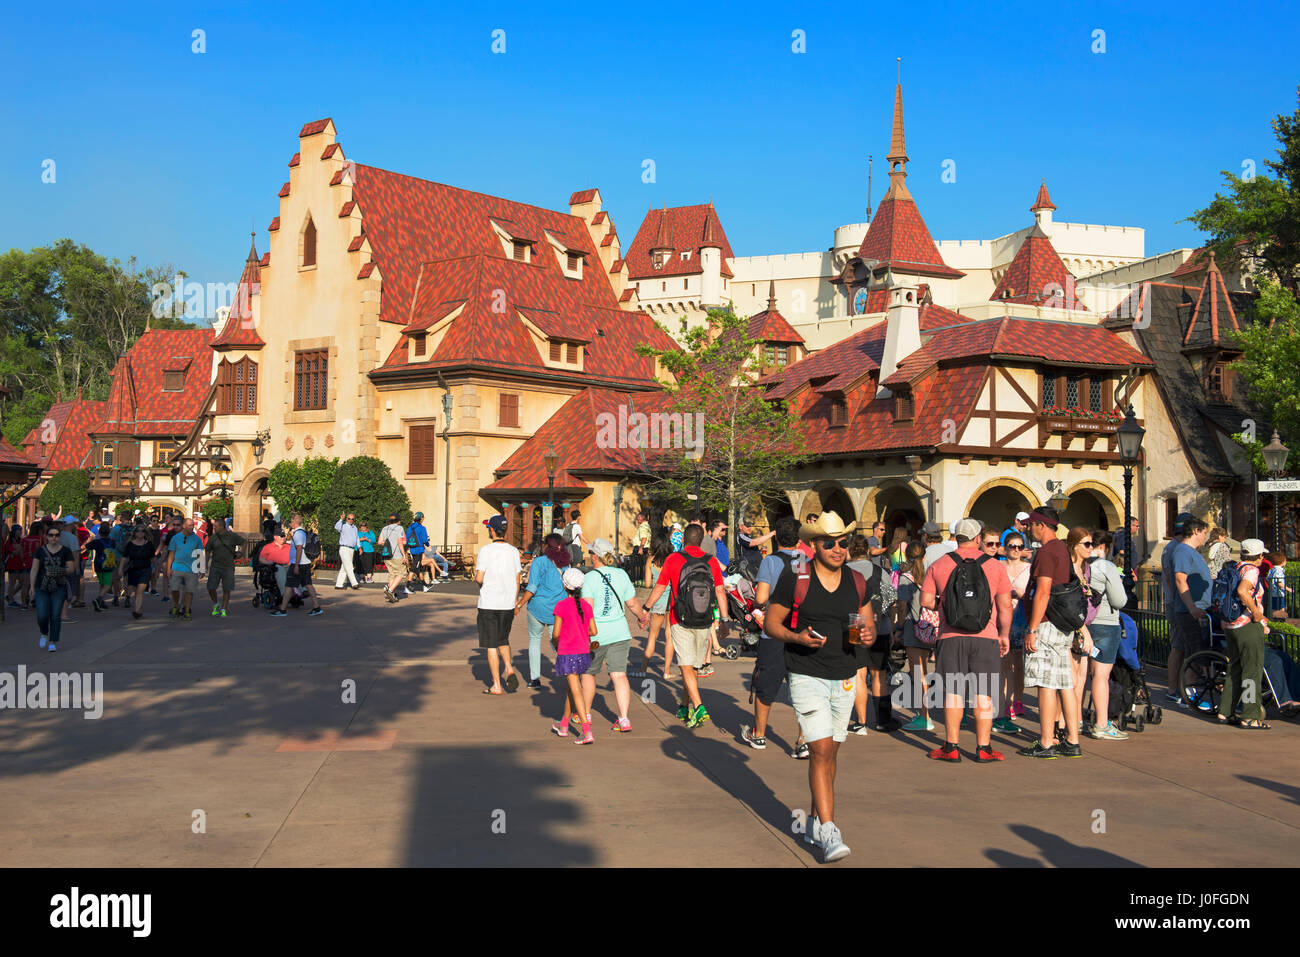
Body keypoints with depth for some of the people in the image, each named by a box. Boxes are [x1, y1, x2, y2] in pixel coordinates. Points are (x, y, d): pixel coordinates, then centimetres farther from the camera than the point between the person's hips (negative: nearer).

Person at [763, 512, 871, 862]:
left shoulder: (857, 582, 6)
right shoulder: (795, 579, -8)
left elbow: (869, 623, 15)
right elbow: (771, 622, -3)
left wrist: (868, 633, -8)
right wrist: (797, 638, -21)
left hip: (845, 679, 5)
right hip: (807, 677, -5)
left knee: (829, 753, 13)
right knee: (821, 751, -13)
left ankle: (815, 824, 27)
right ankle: (829, 833, -13)